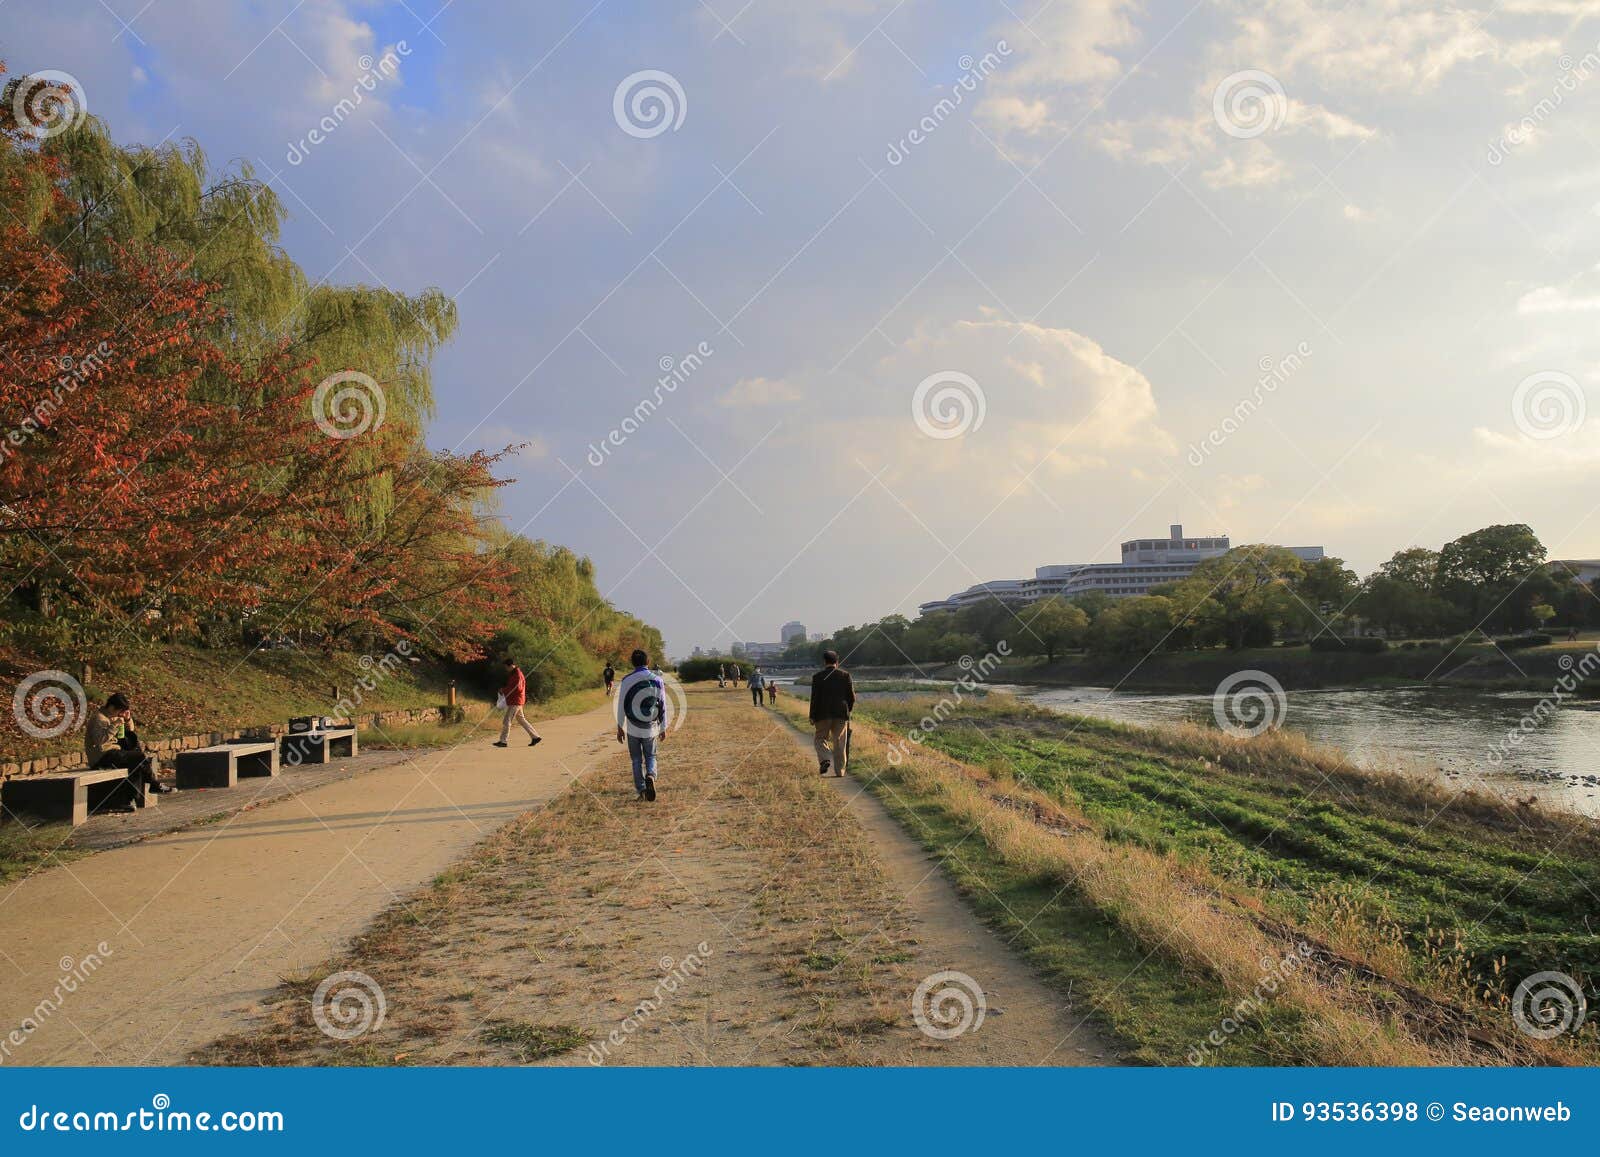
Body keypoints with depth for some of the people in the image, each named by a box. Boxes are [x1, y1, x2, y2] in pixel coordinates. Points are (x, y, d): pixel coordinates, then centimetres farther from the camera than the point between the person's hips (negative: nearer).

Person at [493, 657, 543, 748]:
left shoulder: (518, 675, -15)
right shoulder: (512, 674, 16)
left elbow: (517, 688, -24)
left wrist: (504, 690, -18)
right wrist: (504, 690, 6)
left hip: (515, 702, -10)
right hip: (513, 701, 10)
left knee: (506, 721, -8)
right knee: (521, 720, 13)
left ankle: (503, 741, -5)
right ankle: (535, 736, 15)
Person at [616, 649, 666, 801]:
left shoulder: (627, 680, -7)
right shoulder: (657, 680, -3)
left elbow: (621, 705, -4)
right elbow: (663, 707, 2)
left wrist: (620, 727, 6)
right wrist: (663, 728, 11)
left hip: (633, 729, -1)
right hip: (651, 729, 1)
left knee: (637, 760, 11)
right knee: (650, 756, 16)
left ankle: (641, 791, 8)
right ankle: (650, 776, -13)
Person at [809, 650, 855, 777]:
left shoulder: (817, 677, -2)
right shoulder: (845, 675, 2)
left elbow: (815, 698, -5)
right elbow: (852, 696, 1)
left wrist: (812, 716, 0)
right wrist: (848, 710, 16)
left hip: (823, 715, -2)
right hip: (841, 714, 2)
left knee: (819, 739, 12)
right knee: (839, 744, 8)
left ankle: (825, 759, -13)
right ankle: (839, 772, 8)